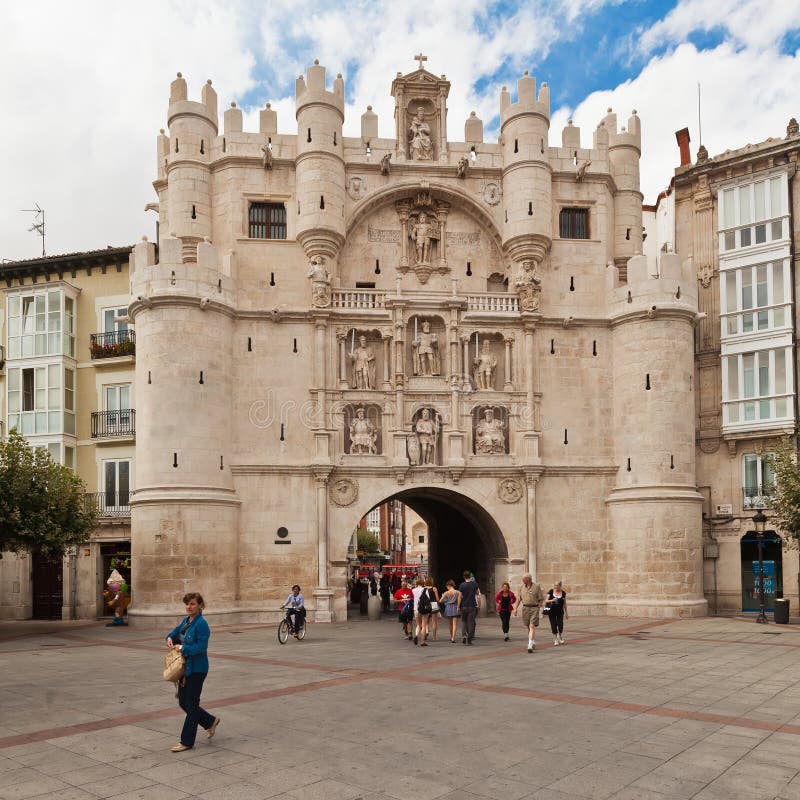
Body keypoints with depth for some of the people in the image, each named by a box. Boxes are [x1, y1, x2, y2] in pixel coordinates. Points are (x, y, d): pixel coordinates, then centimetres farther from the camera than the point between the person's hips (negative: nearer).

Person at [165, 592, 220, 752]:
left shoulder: (201, 624, -19)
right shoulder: (186, 620, 8)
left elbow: (201, 647, -23)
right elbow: (177, 630, 27)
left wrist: (183, 648, -18)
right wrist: (170, 637, 7)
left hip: (196, 670, -9)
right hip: (185, 667, 9)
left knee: (191, 705, 0)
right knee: (183, 702, 15)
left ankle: (186, 742, 11)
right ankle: (211, 721, 33)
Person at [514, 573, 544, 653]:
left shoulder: (537, 586, -3)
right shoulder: (522, 587, 8)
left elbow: (541, 599, 0)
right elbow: (519, 599, 14)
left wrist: (538, 608, -6)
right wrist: (516, 608, 7)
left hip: (534, 608, -4)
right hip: (525, 608, 5)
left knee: (532, 627, -13)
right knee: (528, 627, 11)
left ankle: (530, 646, -19)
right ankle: (534, 643, 30)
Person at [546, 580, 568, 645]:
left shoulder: (563, 593, 2)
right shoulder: (551, 592, -3)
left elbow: (564, 603, 10)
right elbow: (546, 601, -5)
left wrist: (566, 613, 12)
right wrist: (552, 600, -25)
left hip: (560, 611, 1)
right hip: (551, 611, -1)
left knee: (560, 624, -8)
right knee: (553, 625, -3)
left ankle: (560, 636, 21)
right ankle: (555, 640, 7)